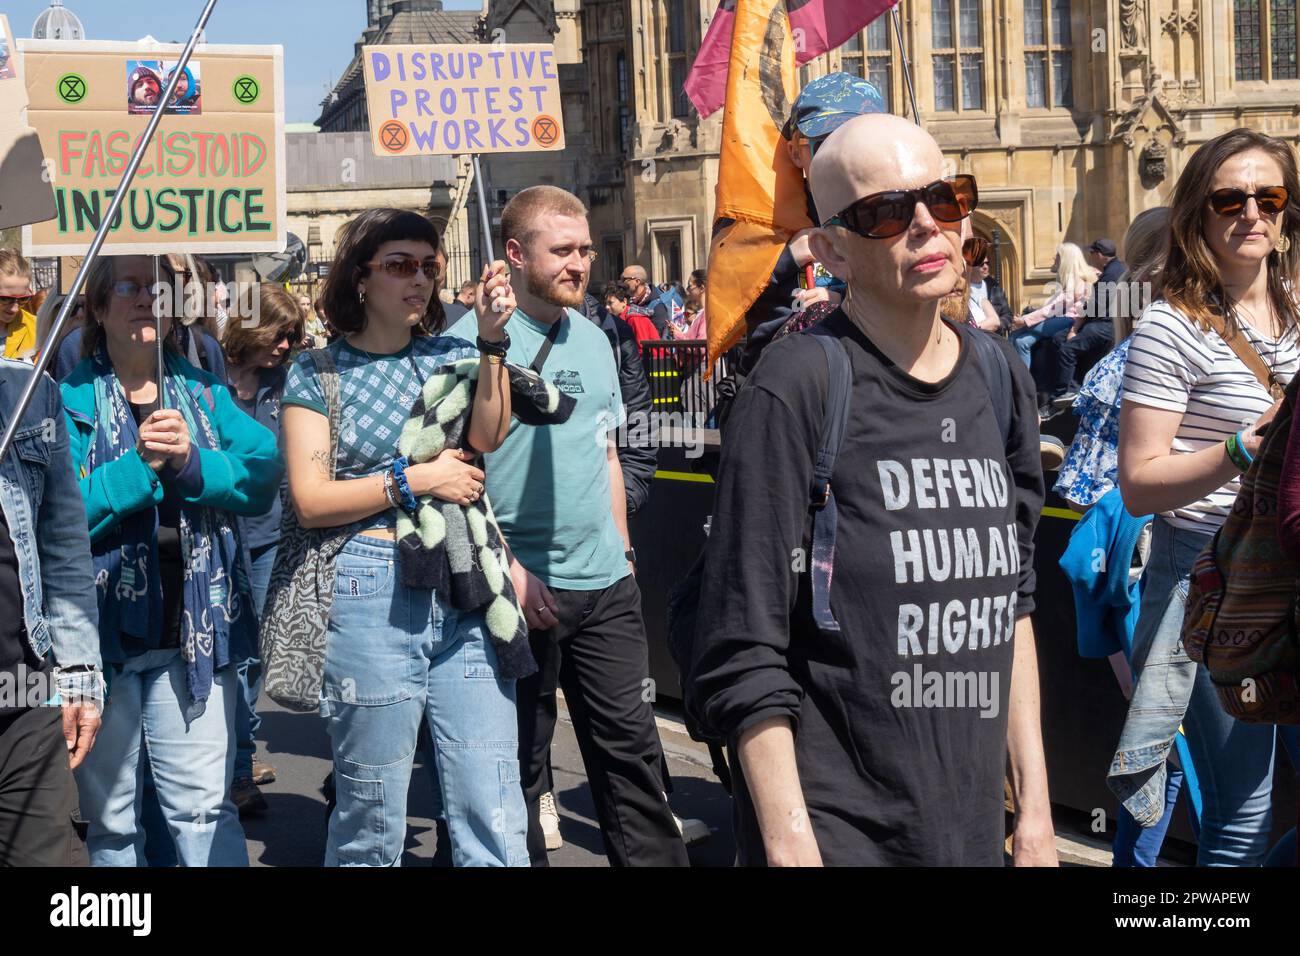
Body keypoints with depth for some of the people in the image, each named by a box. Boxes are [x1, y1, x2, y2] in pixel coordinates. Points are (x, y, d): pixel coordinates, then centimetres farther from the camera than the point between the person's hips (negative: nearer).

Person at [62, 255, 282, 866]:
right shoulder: (68, 399, 1)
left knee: (204, 808, -1)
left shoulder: (206, 395, 10)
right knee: (109, 818, 11)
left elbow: (263, 475, -6)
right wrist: (141, 466, -21)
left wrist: (192, 462, -21)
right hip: (104, 628, -1)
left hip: (194, 630, 1)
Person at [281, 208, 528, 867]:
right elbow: (310, 500, -4)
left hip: (467, 591, 3)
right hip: (371, 595, -3)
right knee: (372, 820, 5)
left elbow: (487, 437, -6)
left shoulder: (451, 355, 12)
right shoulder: (319, 372, 4)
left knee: (493, 819, -1)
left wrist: (490, 340, -15)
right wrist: (414, 479, -8)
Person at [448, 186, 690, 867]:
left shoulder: (592, 339, 12)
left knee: (630, 747, 9)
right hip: (523, 587, -5)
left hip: (607, 585, 5)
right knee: (518, 761, 7)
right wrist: (509, 567, -18)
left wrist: (622, 550, 16)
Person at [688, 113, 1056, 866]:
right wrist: (789, 843, -16)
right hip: (832, 826, -6)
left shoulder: (1002, 380, 5)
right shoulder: (798, 387, -14)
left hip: (974, 820, 6)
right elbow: (746, 656, -14)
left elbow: (1011, 603, 12)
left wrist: (1036, 804, 11)